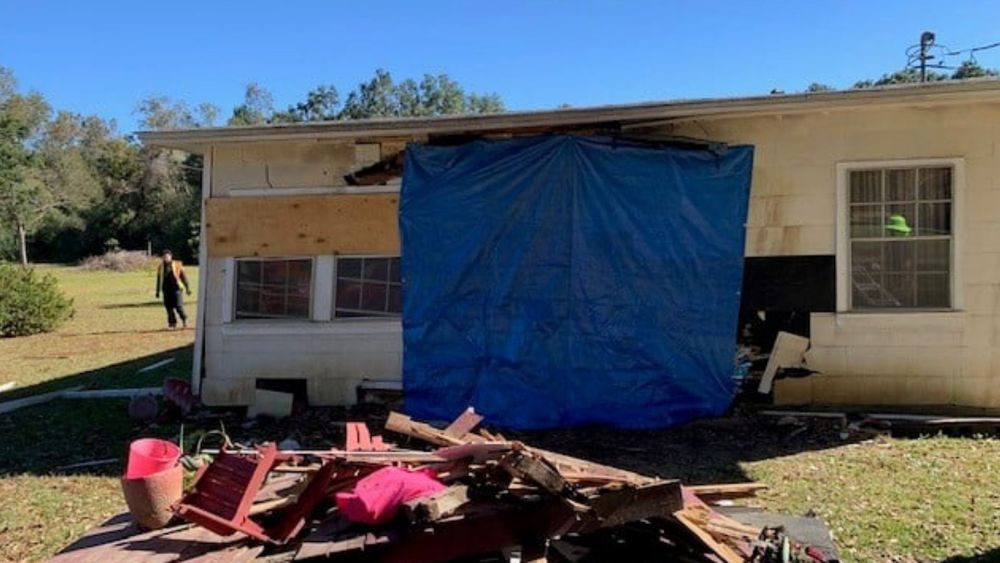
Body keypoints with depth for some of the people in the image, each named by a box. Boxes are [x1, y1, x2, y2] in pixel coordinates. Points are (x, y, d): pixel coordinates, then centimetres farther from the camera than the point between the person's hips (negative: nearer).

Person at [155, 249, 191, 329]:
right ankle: (173, 323, 12)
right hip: (166, 290, 3)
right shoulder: (160, 267, 10)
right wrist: (158, 291, 17)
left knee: (178, 306, -11)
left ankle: (184, 320, 12)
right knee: (169, 307, 2)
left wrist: (187, 288, 1)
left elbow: (183, 277, 3)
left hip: (176, 289, -3)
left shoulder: (177, 265, 1)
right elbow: (159, 280, 17)